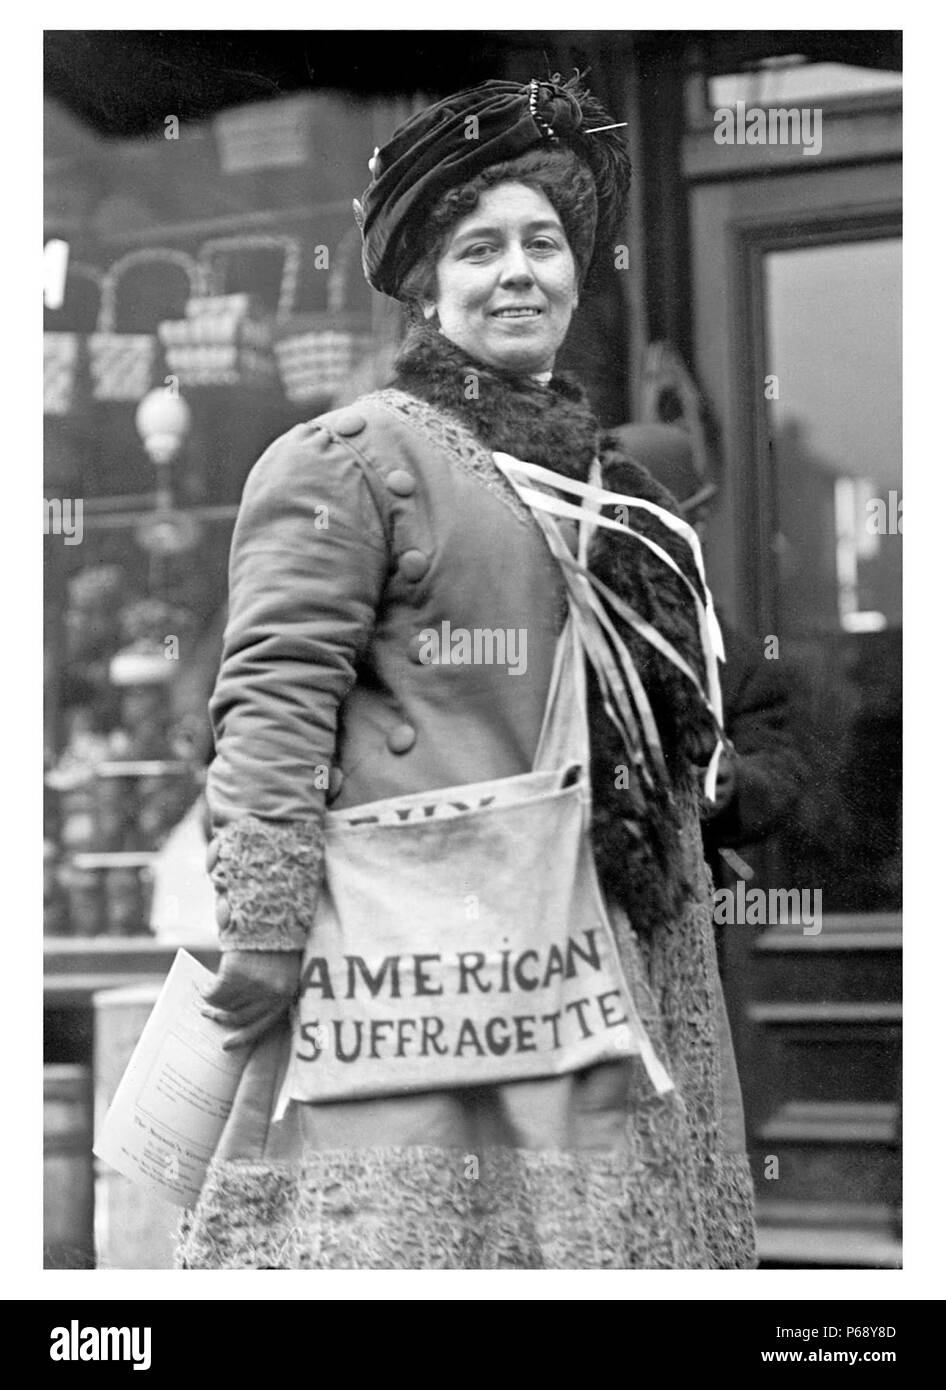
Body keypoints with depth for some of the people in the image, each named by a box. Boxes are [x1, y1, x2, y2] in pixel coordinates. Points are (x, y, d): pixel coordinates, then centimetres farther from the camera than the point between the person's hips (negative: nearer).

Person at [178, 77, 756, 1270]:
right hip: (408, 952, -7)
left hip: (577, 964, 7)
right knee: (395, 1239, -6)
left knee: (595, 1240, 8)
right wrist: (262, 935, -19)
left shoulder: (600, 483, 19)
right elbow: (273, 702, -13)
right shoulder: (349, 458, -4)